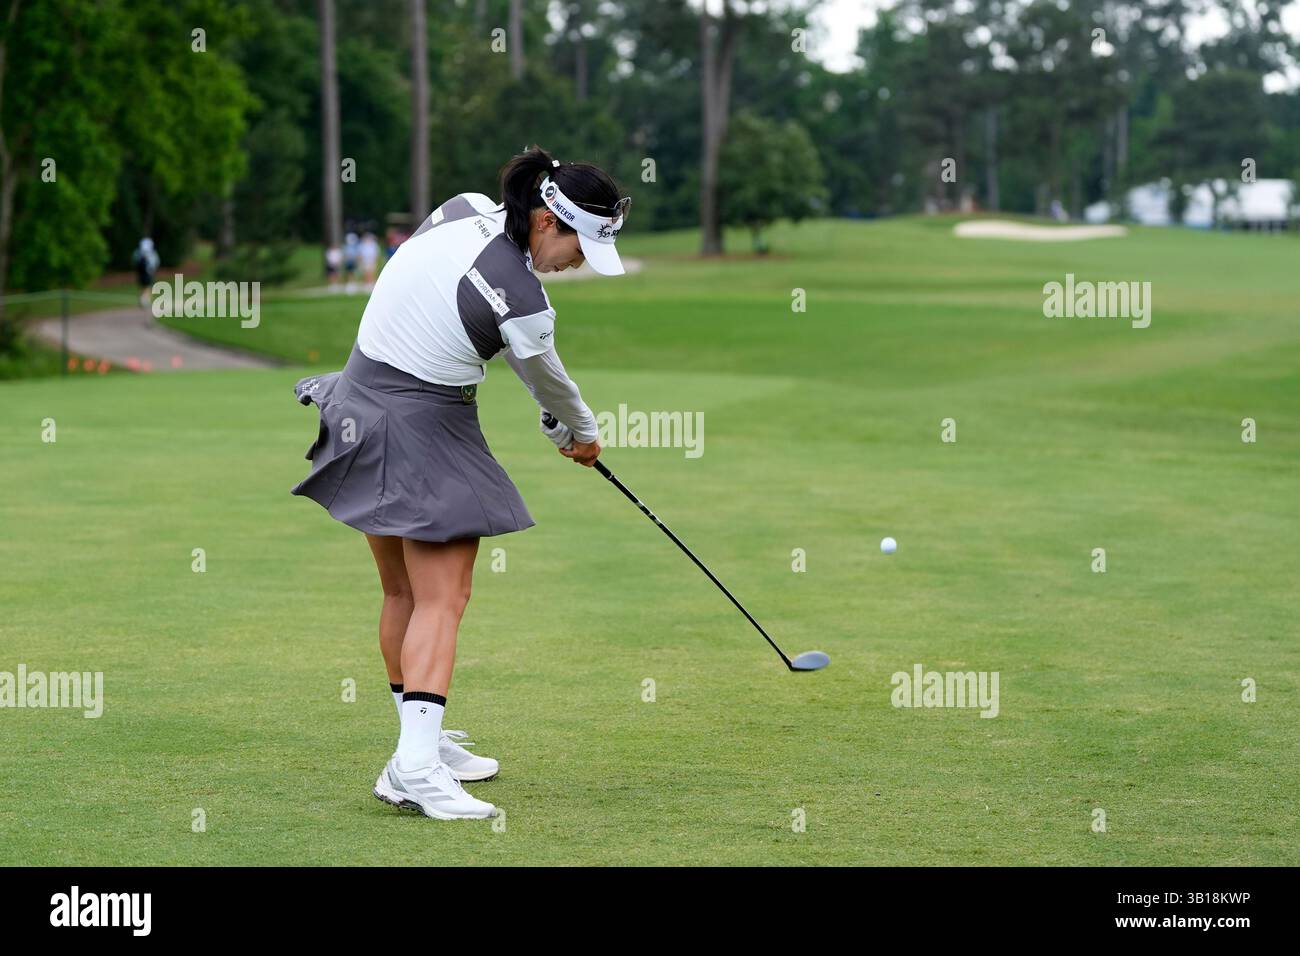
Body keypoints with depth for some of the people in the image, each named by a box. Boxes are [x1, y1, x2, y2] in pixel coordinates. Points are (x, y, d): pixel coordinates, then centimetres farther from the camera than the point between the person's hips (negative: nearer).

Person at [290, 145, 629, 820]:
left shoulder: (464, 208, -1)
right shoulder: (521, 302, -21)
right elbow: (548, 384, -2)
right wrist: (581, 434, 20)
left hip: (360, 403, 9)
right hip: (428, 431, -9)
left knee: (402, 593, 15)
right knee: (441, 601, -9)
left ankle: (423, 741, 25)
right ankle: (414, 766, -19)